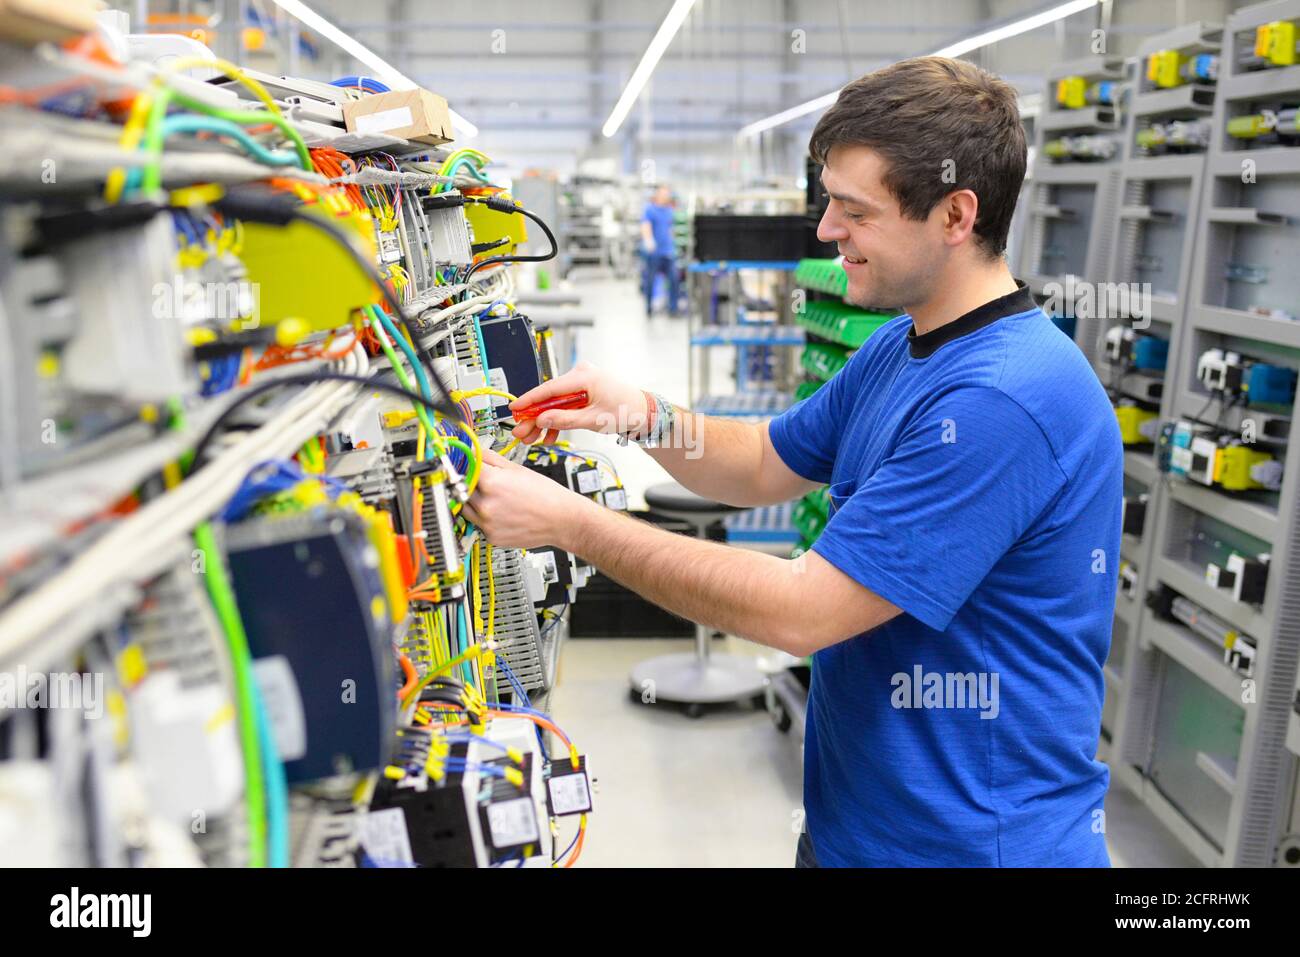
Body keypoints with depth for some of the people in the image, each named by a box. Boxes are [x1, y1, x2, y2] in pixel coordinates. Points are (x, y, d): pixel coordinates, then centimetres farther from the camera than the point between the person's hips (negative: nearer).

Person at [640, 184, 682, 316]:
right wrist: (648, 240, -36)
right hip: (653, 252, -5)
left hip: (668, 251, 5)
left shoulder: (669, 210, 14)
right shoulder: (649, 209, -4)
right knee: (650, 281, 2)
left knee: (674, 279, -6)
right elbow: (645, 226, -18)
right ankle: (649, 309, 15)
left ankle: (673, 308, 1)